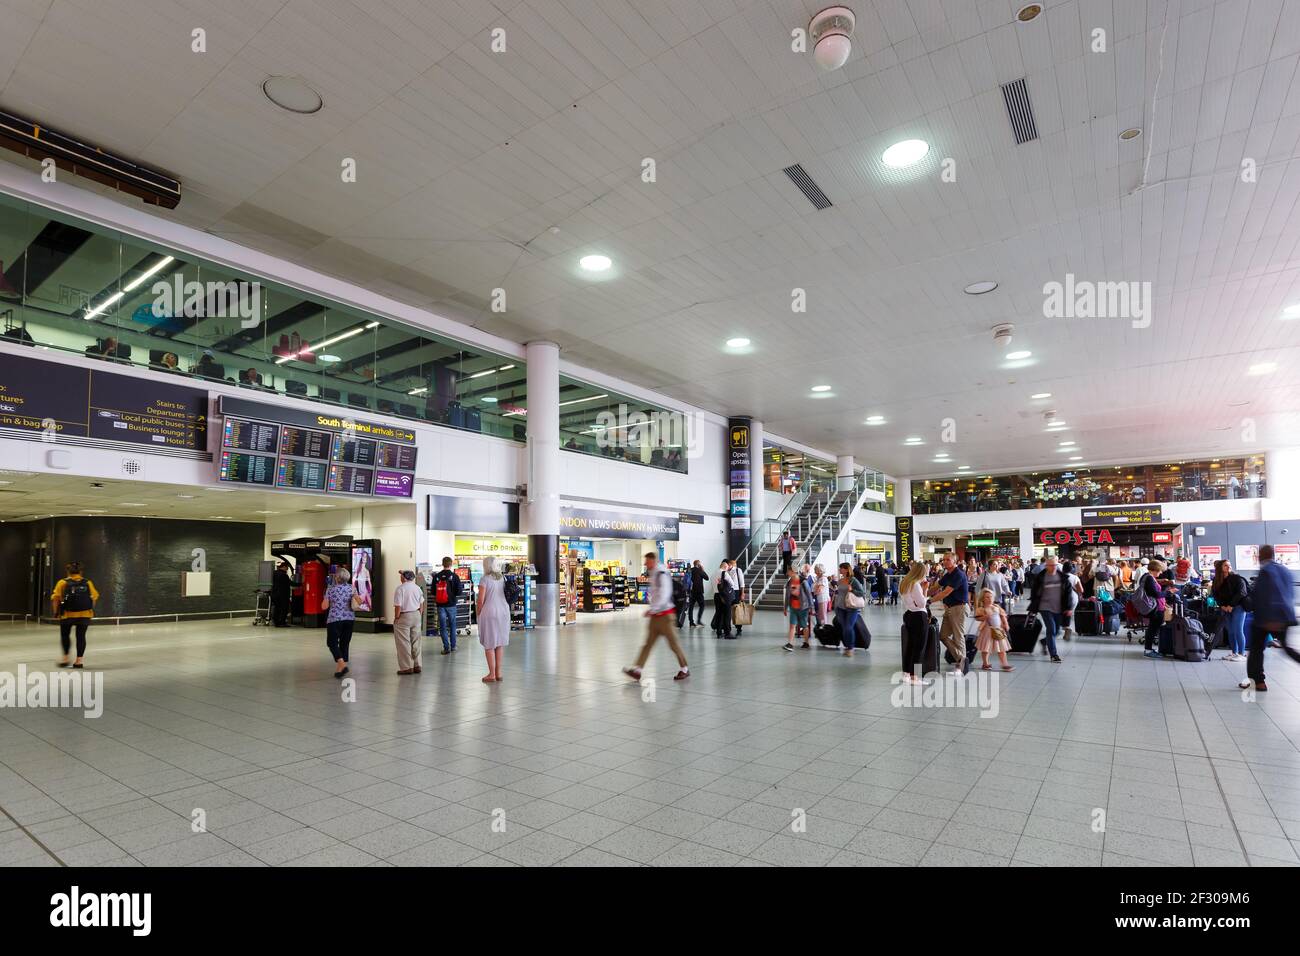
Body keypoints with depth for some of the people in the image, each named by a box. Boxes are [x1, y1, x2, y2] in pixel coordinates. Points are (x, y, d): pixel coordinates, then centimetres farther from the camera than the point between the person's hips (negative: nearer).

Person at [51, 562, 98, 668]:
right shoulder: (88, 582, 4)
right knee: (81, 636, 8)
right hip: (85, 614, 2)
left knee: (65, 635, 17)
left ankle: (66, 658, 11)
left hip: (68, 614, -1)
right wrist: (90, 610, 13)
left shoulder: (63, 583, -2)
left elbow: (55, 598, -8)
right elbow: (94, 597, 1)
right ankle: (79, 660, 9)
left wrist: (55, 612, 3)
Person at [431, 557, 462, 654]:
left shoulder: (436, 576, -3)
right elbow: (459, 591, -9)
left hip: (440, 605, 0)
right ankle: (453, 646, 20)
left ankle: (446, 647, 2)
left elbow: (433, 591, 2)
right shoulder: (454, 576, -8)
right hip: (451, 604, 0)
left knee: (442, 627, 5)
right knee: (452, 625, 15)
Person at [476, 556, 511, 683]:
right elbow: (507, 595, 8)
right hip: (503, 611, 6)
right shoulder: (502, 578, 7)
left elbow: (481, 600, -13)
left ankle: (492, 674, 6)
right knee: (500, 642, 13)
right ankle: (498, 673, 17)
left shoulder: (485, 579, -11)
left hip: (489, 612, -6)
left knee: (489, 644, 3)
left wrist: (478, 615, -1)